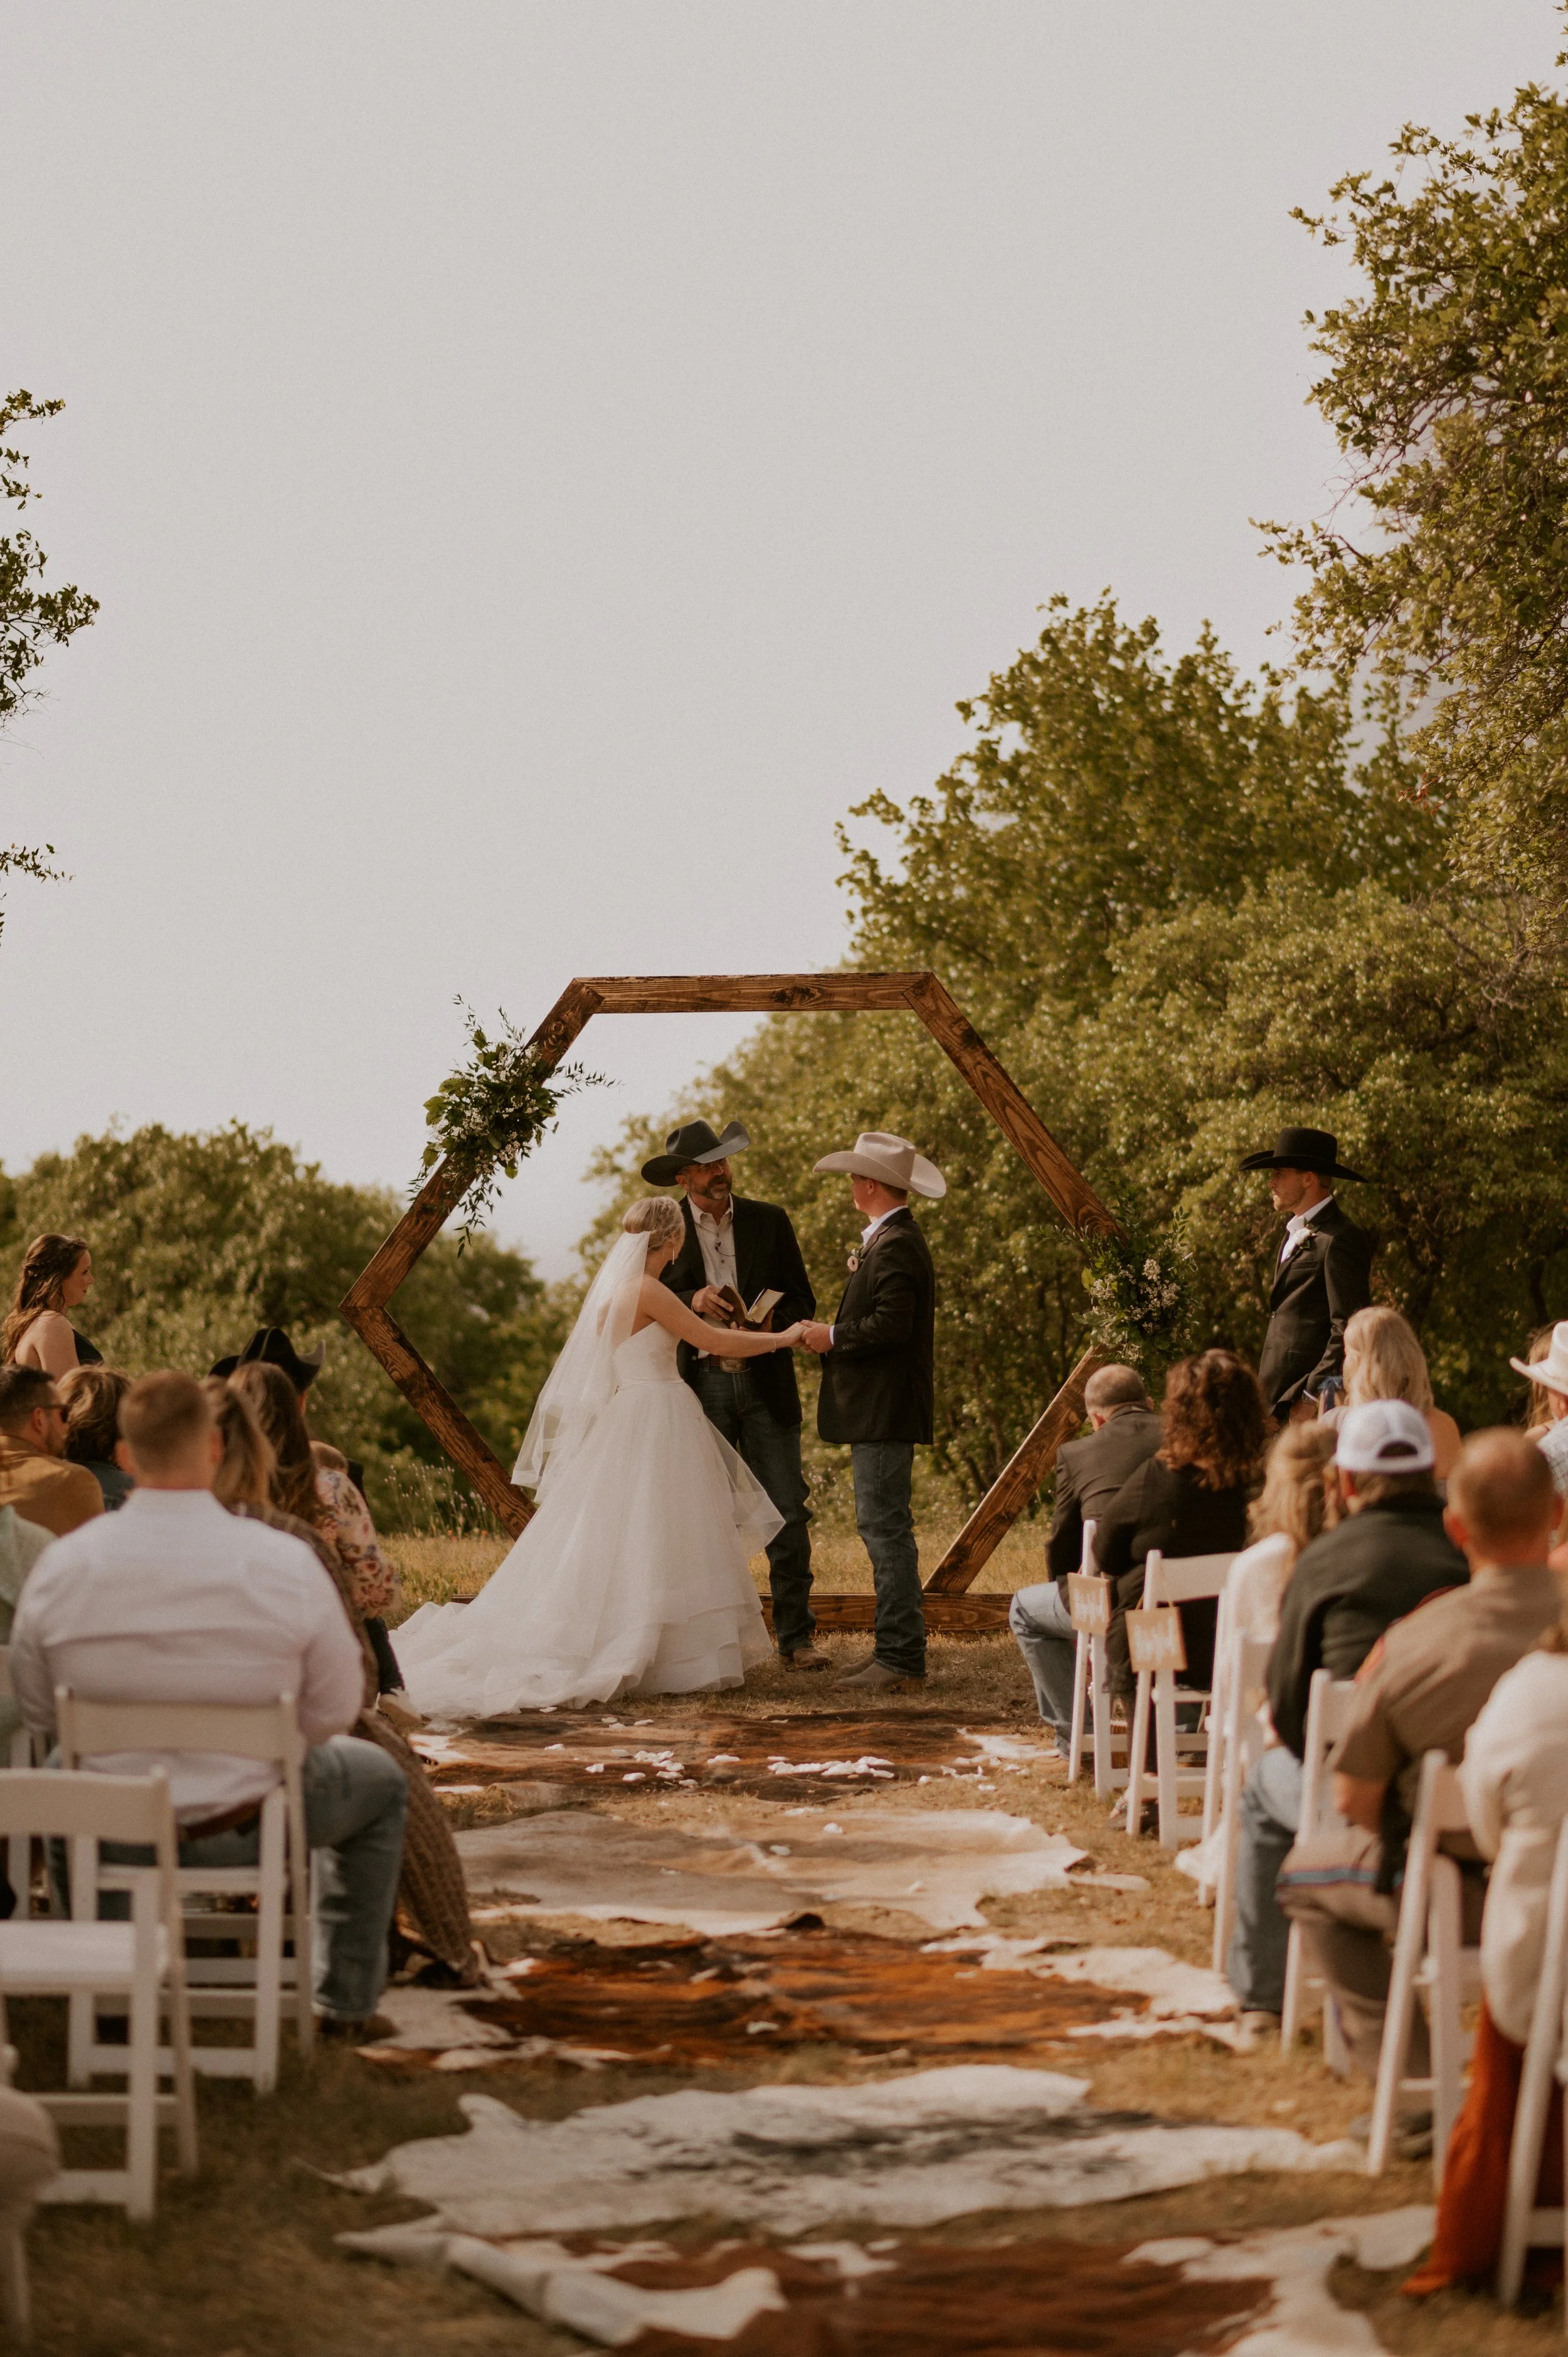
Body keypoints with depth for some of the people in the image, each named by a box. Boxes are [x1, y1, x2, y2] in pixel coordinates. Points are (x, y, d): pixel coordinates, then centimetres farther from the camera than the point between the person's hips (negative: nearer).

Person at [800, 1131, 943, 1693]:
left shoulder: (895, 1245, -15)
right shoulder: (889, 1239, 18)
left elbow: (891, 1323, -23)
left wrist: (833, 1338, -12)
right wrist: (831, 1334, 11)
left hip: (885, 1413, -11)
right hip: (880, 1411, 11)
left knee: (886, 1527, -9)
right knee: (883, 1527, 12)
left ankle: (901, 1655, -8)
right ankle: (895, 1649, 17)